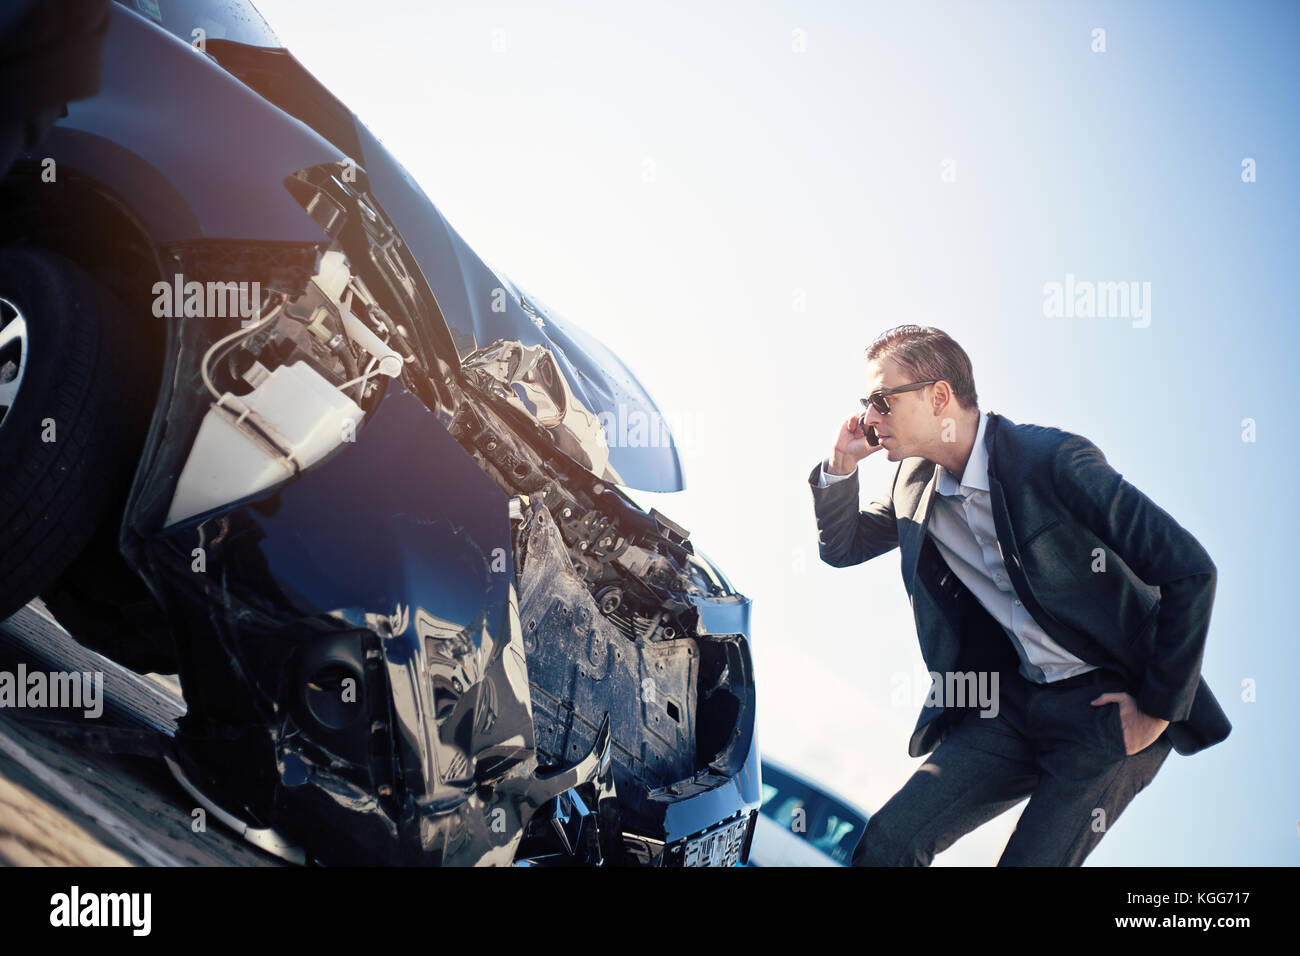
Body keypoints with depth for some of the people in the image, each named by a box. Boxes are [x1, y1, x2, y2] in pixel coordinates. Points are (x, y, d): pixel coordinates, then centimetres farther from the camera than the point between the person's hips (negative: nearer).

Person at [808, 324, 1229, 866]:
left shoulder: (1053, 459, -18)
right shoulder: (915, 482, 4)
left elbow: (1190, 568, -18)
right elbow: (841, 546, 20)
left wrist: (1158, 708, -12)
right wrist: (840, 466, 0)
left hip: (1108, 704, -6)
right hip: (1015, 702, 6)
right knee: (887, 842, -7)